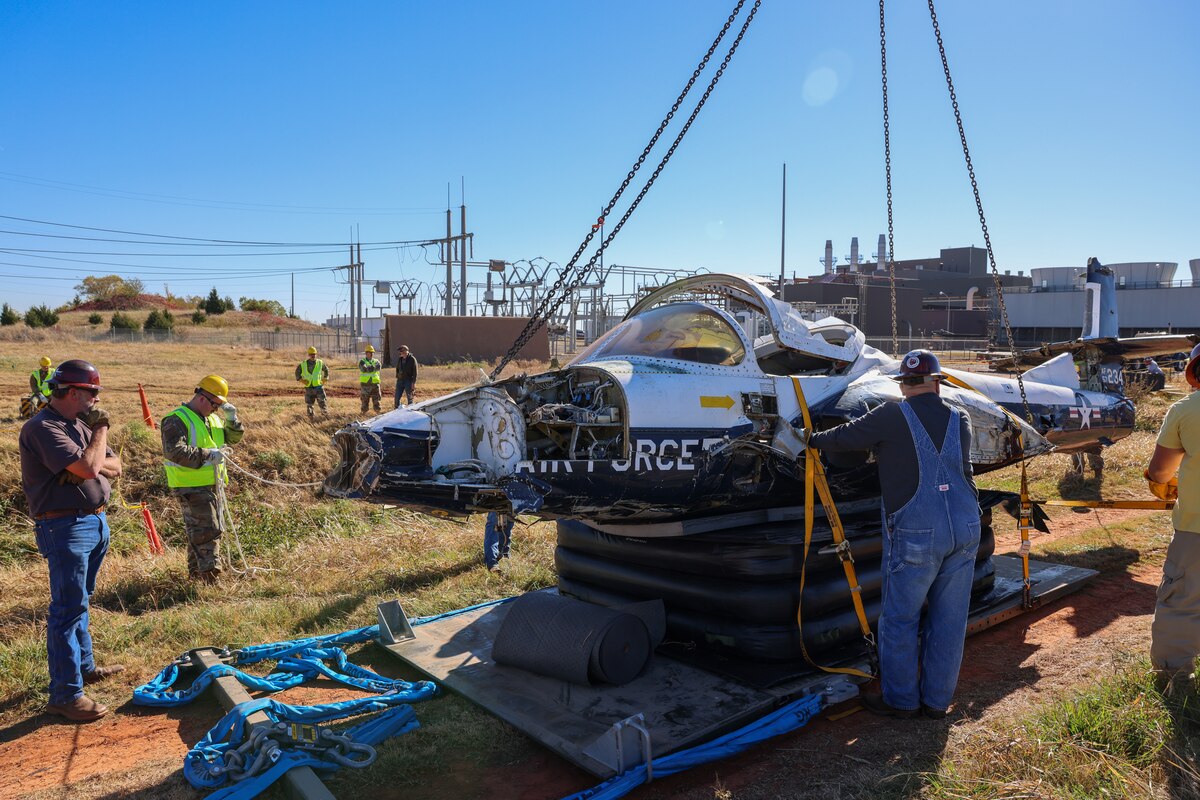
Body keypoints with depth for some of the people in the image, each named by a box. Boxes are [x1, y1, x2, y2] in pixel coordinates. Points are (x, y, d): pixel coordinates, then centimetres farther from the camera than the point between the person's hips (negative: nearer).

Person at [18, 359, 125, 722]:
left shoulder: (80, 425, 12)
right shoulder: (42, 428, -17)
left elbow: (114, 466, 12)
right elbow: (89, 467, -27)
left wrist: (90, 463, -11)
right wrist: (101, 430, -11)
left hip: (96, 521, 9)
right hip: (66, 527, -9)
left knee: (79, 602, 21)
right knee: (68, 610, -5)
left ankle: (84, 665, 34)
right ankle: (65, 694, 1)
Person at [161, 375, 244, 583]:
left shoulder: (213, 418, 12)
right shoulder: (177, 420, -15)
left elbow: (234, 438, 17)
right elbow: (173, 451, -27)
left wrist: (231, 419, -1)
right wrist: (206, 455, -26)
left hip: (214, 484, 9)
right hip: (192, 487, -9)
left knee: (214, 530, 16)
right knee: (206, 531, -9)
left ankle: (195, 573, 31)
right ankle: (210, 577, -3)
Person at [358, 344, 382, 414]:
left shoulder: (376, 361, 11)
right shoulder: (362, 361, 2)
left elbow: (379, 367, -12)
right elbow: (364, 369, -18)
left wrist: (369, 368, -22)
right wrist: (374, 367, -16)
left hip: (375, 383, 2)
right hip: (365, 384, -2)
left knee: (376, 399, 1)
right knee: (365, 400, 3)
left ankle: (378, 413, 6)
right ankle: (364, 413, 12)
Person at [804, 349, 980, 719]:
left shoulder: (892, 417, -7)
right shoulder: (960, 421, 7)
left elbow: (846, 437, -2)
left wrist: (814, 440, 17)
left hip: (916, 535, -5)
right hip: (965, 531, 6)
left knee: (900, 619, 8)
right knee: (949, 619, 12)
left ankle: (900, 699, 19)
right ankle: (937, 700, 24)